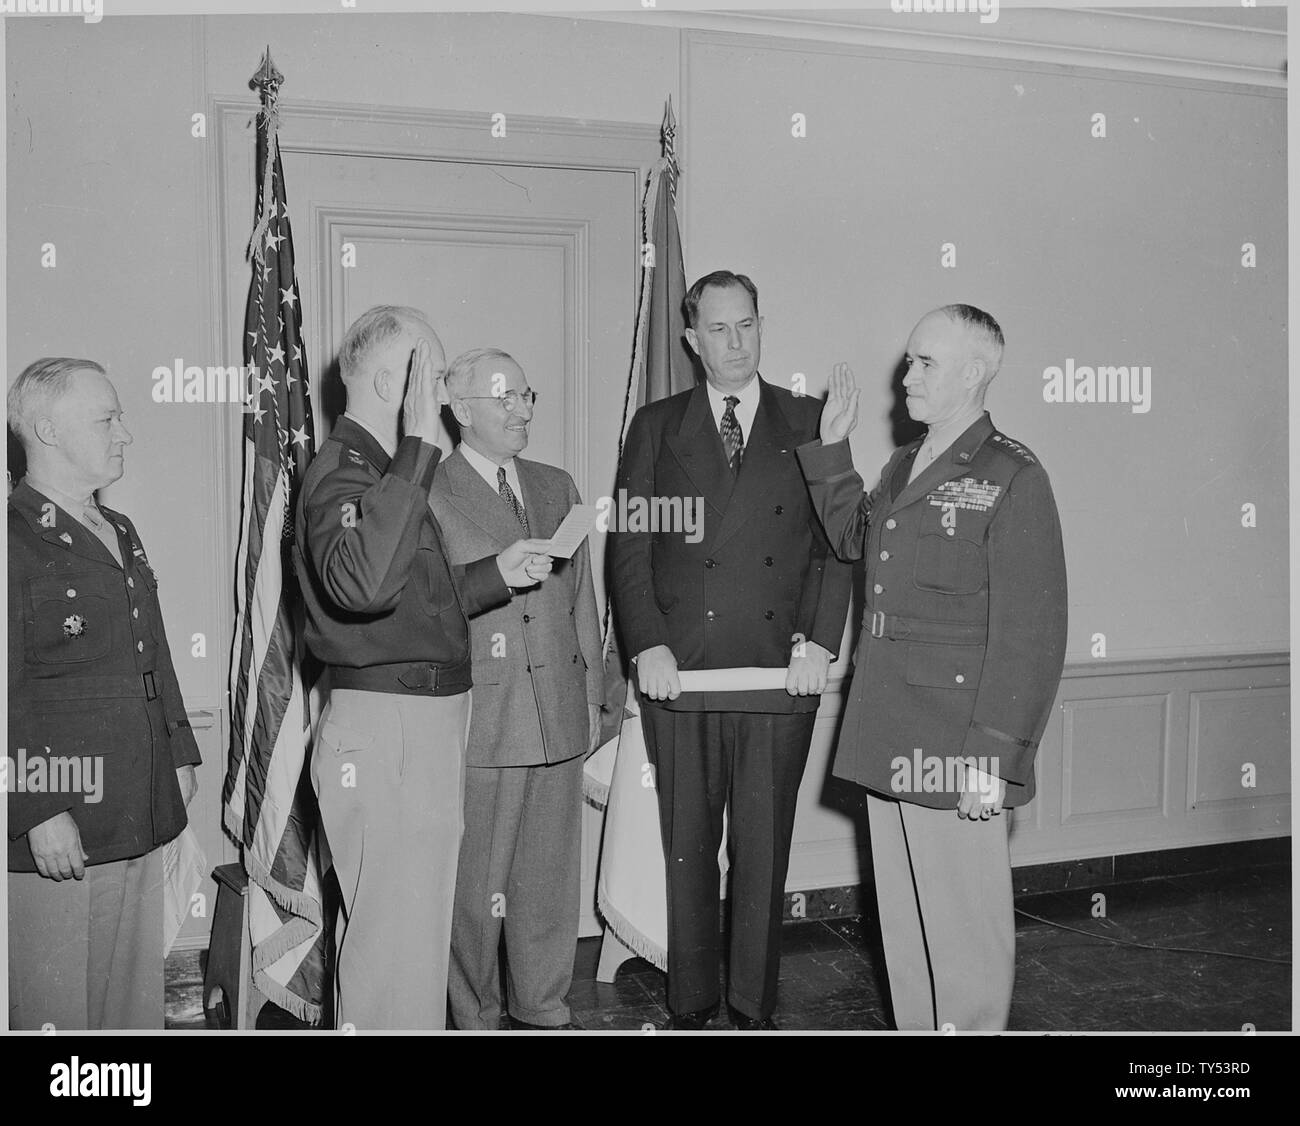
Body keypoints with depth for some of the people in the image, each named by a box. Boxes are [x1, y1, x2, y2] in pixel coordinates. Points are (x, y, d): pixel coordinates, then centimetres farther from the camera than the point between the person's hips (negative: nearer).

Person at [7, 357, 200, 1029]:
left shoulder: (122, 534, 16)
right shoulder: (19, 539, -12)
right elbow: (10, 694, -17)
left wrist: (179, 755, 18)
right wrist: (38, 812, -19)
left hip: (139, 816, 8)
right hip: (56, 827, -8)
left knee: (136, 997, 15)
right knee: (53, 1005, 3)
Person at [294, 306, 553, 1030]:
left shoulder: (388, 472, 17)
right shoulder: (340, 475, -16)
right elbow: (363, 582, -38)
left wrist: (495, 575, 13)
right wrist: (420, 449, -34)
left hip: (430, 722, 10)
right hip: (381, 730, -10)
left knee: (419, 927, 18)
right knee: (394, 936, -4)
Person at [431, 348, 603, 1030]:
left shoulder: (556, 487, 15)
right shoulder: (429, 494, -4)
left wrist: (592, 693, 15)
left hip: (559, 716, 5)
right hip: (478, 719, -5)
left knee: (551, 874, 12)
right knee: (476, 884, 3)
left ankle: (543, 1007, 28)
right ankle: (473, 1017, 20)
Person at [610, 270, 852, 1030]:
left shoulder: (810, 423, 8)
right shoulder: (656, 427, 9)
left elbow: (839, 541, 5)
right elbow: (629, 543, 5)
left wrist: (819, 640, -6)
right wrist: (648, 645, -5)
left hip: (780, 675, 0)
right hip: (679, 674, 1)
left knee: (764, 850, 6)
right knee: (686, 848, 6)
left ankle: (756, 1007, 20)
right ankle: (691, 1006, 20)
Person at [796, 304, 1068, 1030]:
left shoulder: (1012, 478, -10)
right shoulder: (902, 468, 14)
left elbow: (1030, 633, -14)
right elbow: (854, 539, 32)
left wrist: (994, 756, -18)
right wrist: (832, 448, 20)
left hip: (956, 750, -8)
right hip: (888, 741, 8)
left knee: (964, 928, 2)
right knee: (903, 920, 16)